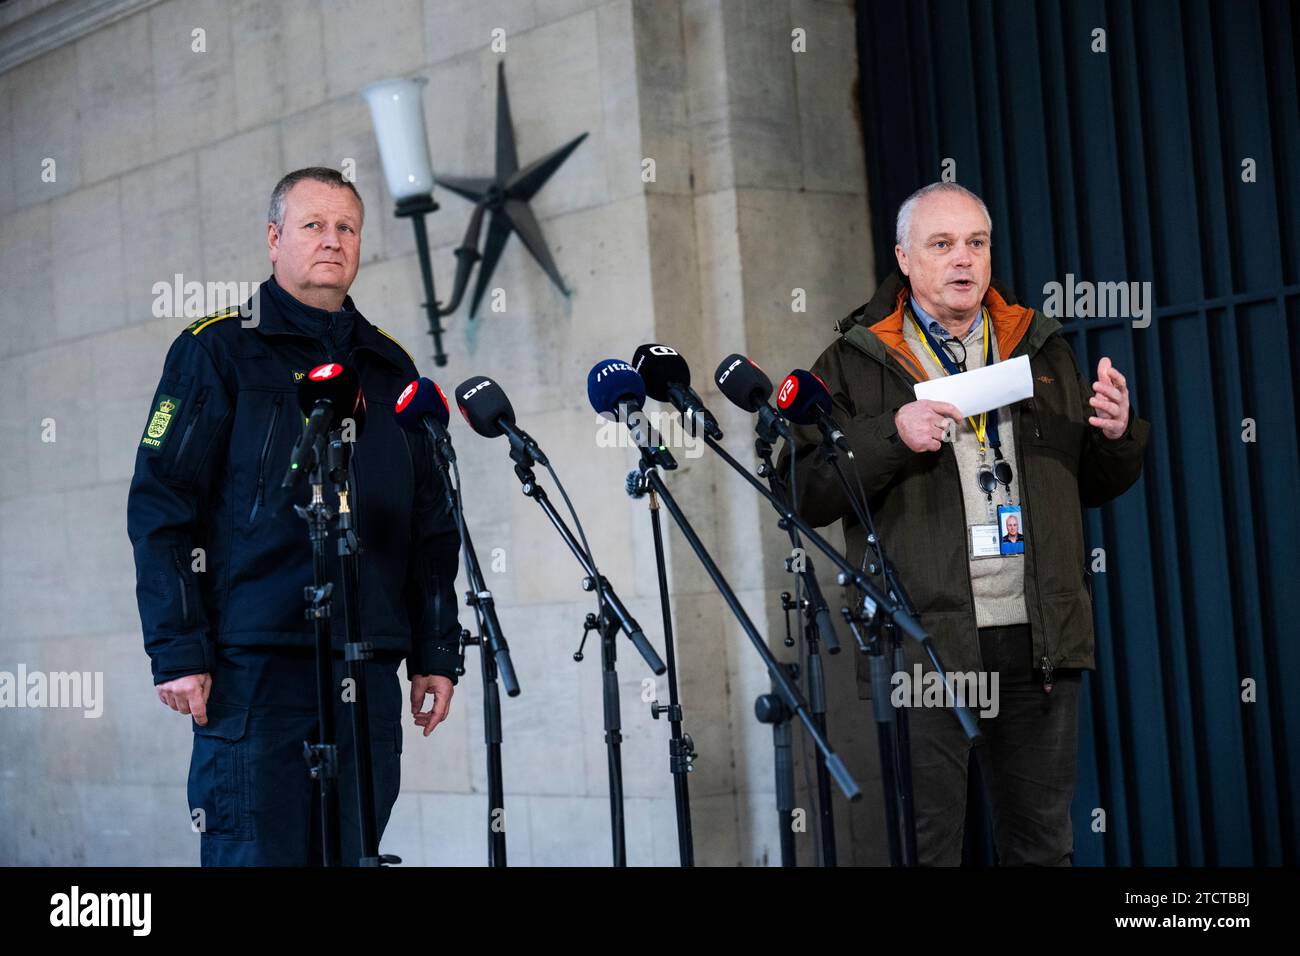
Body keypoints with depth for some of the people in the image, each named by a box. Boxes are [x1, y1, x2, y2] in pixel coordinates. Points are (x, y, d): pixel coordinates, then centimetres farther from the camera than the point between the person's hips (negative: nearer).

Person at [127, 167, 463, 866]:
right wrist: (177, 651, -12)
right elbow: (160, 509, -4)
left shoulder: (390, 368, 18)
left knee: (352, 853, 8)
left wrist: (436, 653, 12)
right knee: (256, 854, -6)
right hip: (254, 669, -5)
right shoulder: (216, 352, 2)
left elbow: (432, 526, 18)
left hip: (369, 674, 5)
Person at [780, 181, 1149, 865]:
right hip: (925, 640, -3)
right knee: (926, 844, 0)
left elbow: (1094, 483, 20)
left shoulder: (1042, 348, 16)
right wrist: (891, 436, -17)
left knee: (1042, 843, 11)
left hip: (1039, 639, 4)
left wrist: (1118, 433, -1)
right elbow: (806, 494, -4)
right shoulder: (858, 361, 4)